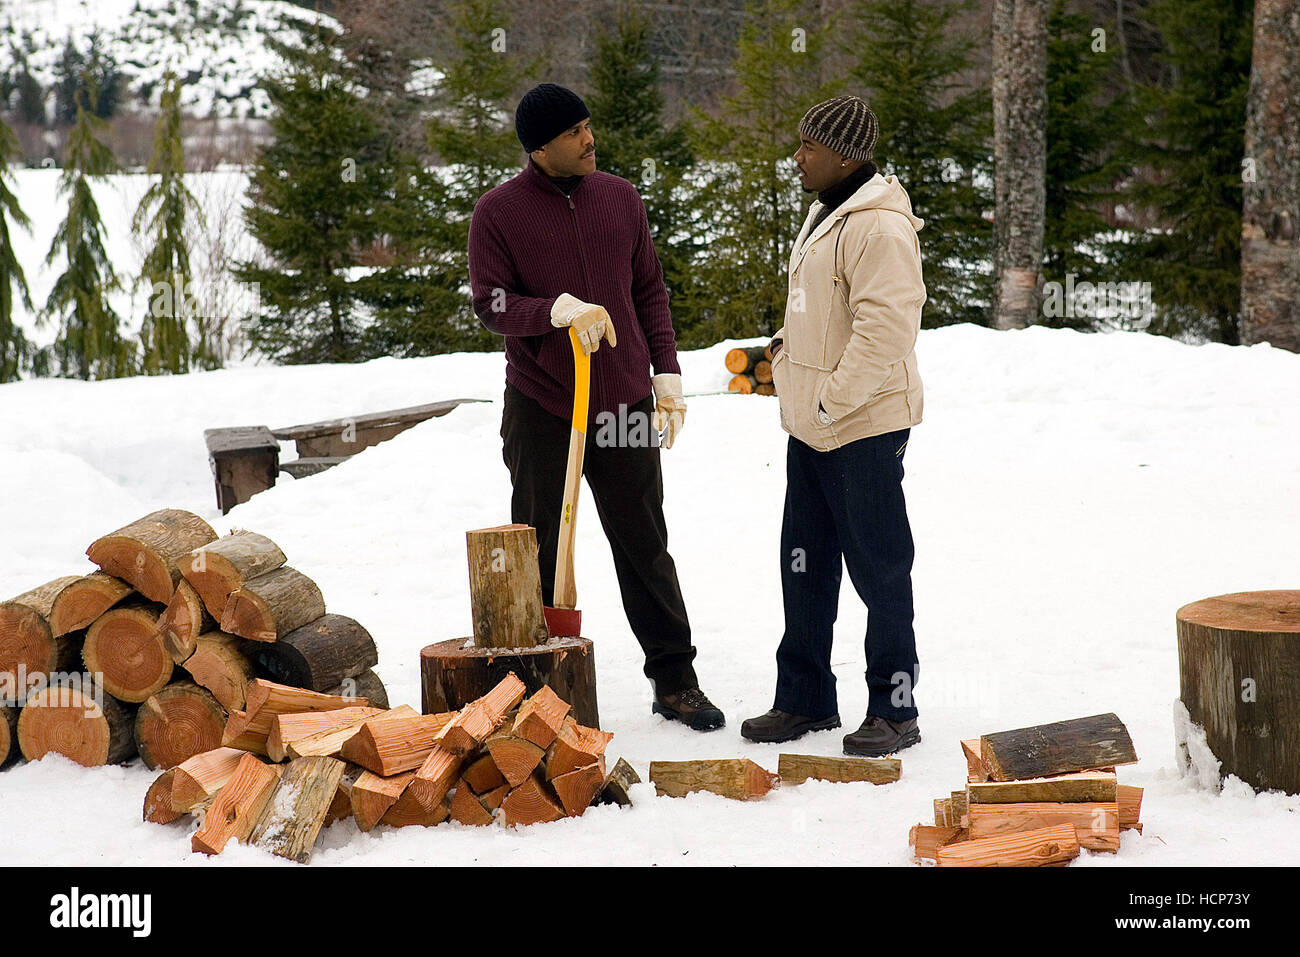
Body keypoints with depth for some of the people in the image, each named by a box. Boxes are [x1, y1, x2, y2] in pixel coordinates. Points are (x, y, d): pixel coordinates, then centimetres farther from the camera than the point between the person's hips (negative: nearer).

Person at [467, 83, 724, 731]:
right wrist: (558, 310, -23)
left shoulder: (620, 198, 7)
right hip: (539, 409, -2)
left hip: (624, 403, 3)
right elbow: (490, 305, -8)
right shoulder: (498, 212, -3)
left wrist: (666, 373, 7)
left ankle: (674, 679, 17)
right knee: (538, 552, 6)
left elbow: (650, 290, 13)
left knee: (645, 545, 8)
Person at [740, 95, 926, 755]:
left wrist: (831, 402, -21)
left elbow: (885, 328, -25)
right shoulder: (824, 214, 14)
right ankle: (805, 699, 26)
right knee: (804, 565, 15)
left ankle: (893, 709, 9)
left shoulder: (879, 228, -19)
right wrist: (784, 354, 12)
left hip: (863, 428, -10)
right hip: (810, 427, 10)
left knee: (879, 570, 0)